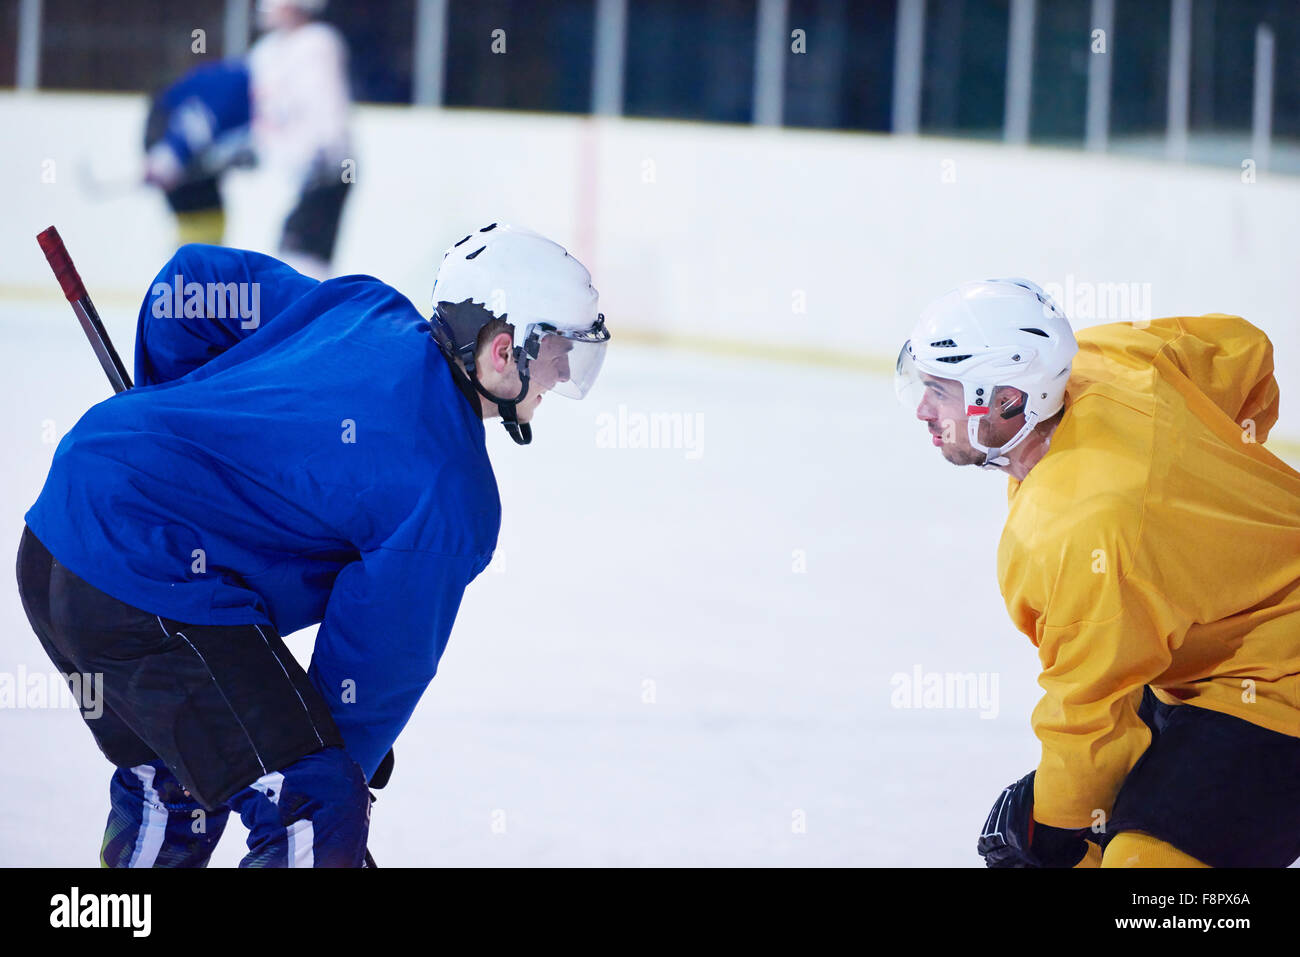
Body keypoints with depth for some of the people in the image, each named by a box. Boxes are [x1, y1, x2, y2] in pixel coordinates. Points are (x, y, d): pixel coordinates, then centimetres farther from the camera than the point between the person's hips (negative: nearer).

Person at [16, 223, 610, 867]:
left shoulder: (364, 308, 10)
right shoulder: (453, 495, -11)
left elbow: (194, 279, 20)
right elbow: (381, 656, -4)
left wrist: (177, 421, 33)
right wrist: (345, 766, 13)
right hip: (150, 593, -10)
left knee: (172, 780, 29)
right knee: (317, 811, -8)